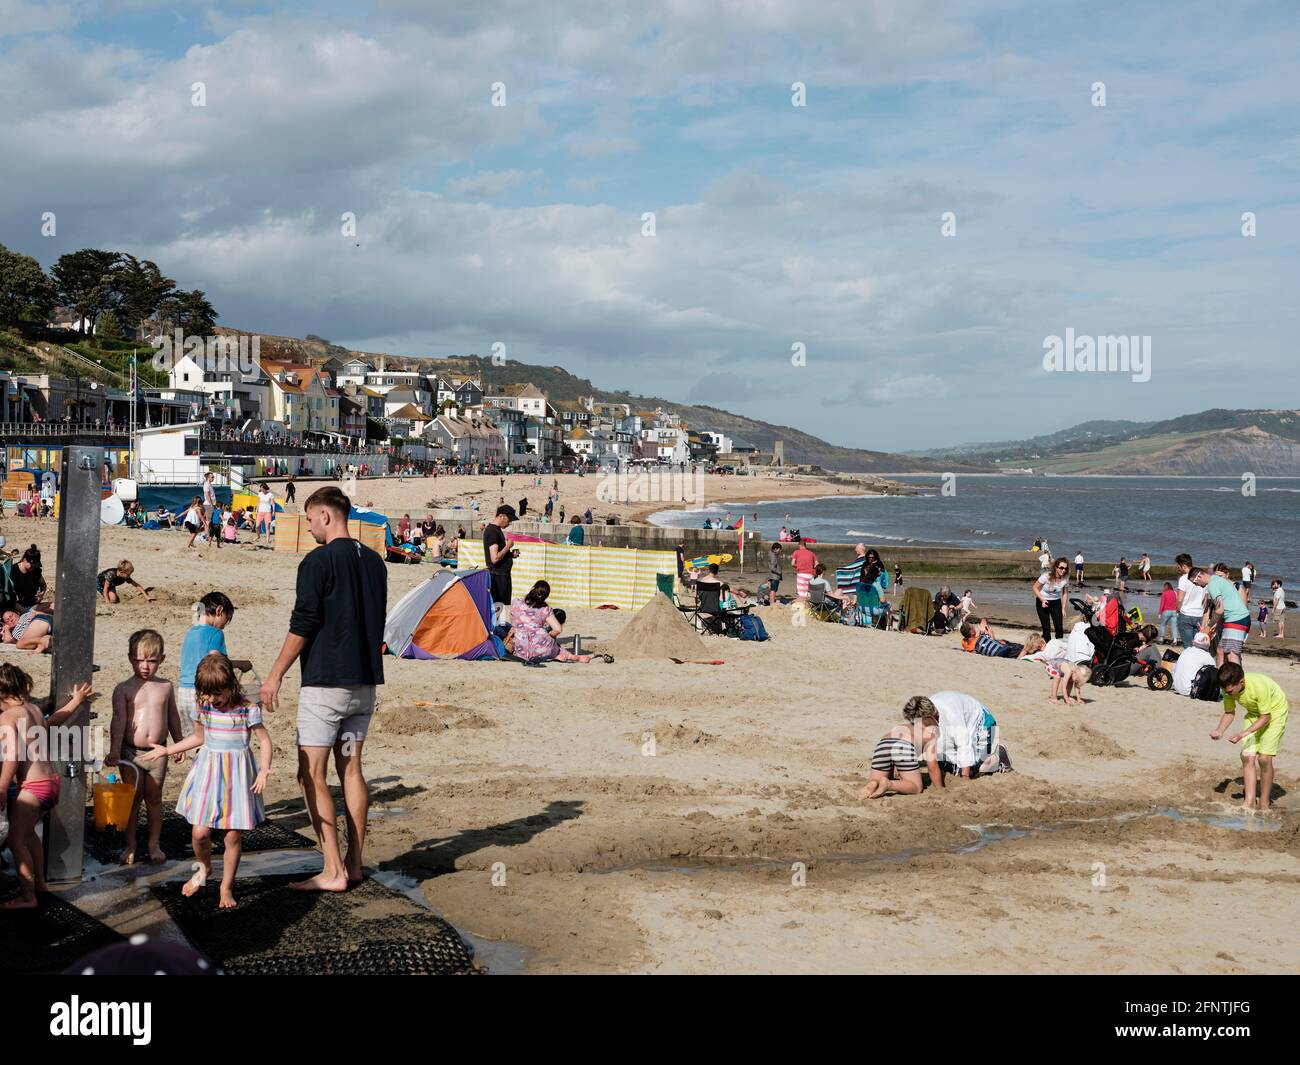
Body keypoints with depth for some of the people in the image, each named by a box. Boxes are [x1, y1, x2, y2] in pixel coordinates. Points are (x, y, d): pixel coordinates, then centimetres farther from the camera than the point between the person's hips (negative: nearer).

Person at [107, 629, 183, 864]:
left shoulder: (165, 687, 4)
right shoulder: (124, 690, -6)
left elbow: (173, 717, 14)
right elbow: (119, 720, -14)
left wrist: (179, 744, 18)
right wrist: (114, 750, -23)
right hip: (131, 752, -2)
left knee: (154, 799, 11)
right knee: (132, 799, 7)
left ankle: (154, 844, 21)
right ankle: (130, 846, 18)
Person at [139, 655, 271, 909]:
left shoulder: (248, 710, -10)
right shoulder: (204, 708, 3)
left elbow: (264, 740, -4)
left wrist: (264, 771, -17)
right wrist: (167, 750, 20)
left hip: (237, 774, -3)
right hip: (208, 773, 3)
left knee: (233, 836, 1)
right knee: (199, 832, -4)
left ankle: (226, 887, 20)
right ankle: (203, 868, 30)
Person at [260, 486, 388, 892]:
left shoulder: (318, 561, -12)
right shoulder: (373, 561, 11)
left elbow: (302, 626, -14)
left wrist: (275, 675, -6)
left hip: (325, 681, -8)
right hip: (365, 681, 8)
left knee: (312, 774, -3)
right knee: (351, 769, 13)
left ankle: (333, 872, -6)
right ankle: (354, 863, 16)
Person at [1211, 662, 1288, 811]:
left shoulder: (1259, 686, -38)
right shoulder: (1229, 687, -21)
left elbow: (1265, 717, -27)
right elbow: (1229, 713, -6)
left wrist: (1243, 734, -33)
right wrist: (1219, 730, -24)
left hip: (1275, 711, -6)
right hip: (1254, 713, 6)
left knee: (1264, 758, -13)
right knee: (1247, 756, -6)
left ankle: (1265, 804, 2)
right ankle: (1249, 802, -1)